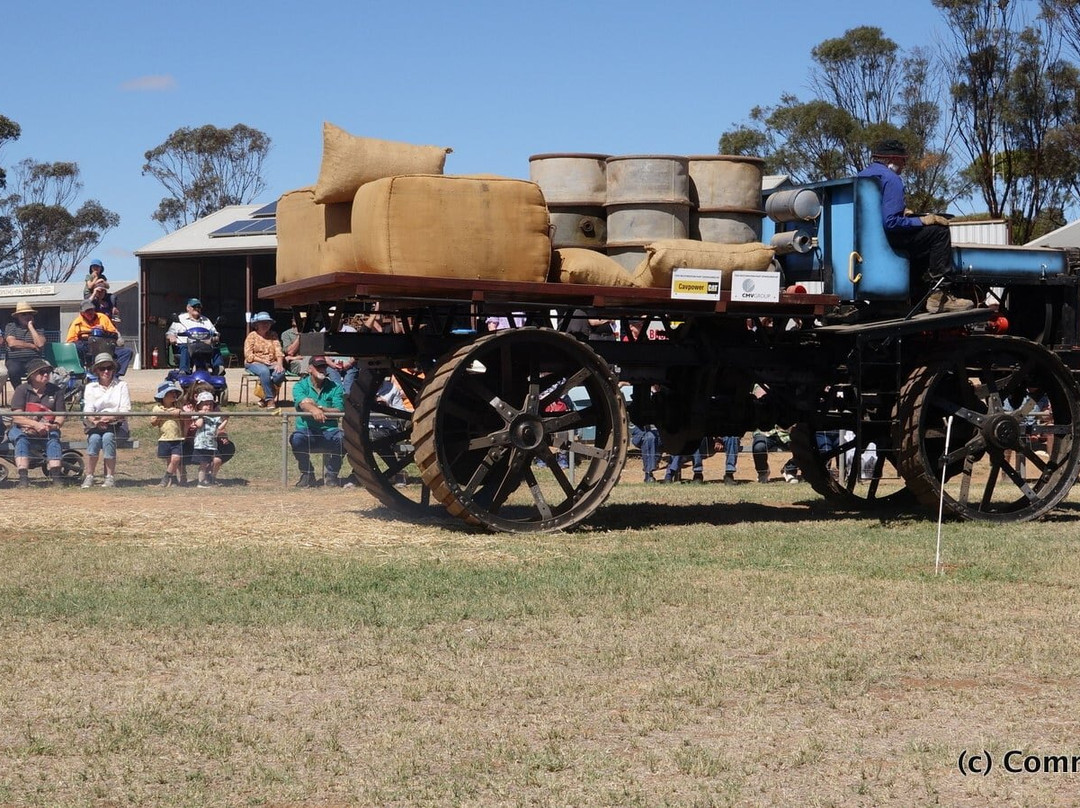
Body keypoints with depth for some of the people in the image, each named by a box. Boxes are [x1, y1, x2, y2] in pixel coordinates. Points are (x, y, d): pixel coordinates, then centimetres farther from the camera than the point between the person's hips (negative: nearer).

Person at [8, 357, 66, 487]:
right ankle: (23, 478, -44)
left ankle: (55, 477, -42)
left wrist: (55, 425, -22)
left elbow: (60, 416, 2)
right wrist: (36, 424, -25)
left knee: (54, 437, -30)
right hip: (21, 429, -2)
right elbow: (17, 417, -11)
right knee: (21, 439, -33)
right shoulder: (22, 390, -2)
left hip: (47, 430, 2)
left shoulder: (55, 391, 6)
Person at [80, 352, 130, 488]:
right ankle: (89, 477, -29)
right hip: (95, 426, 1)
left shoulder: (121, 385, 8)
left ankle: (110, 477, -30)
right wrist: (95, 421, -22)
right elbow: (87, 412, 1)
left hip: (116, 425, -1)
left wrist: (108, 418, -20)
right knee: (94, 438, -31)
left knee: (108, 437, -33)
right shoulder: (90, 387, 14)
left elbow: (125, 411, -3)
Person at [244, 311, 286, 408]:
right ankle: (270, 399, -30)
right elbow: (248, 355, -5)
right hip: (254, 363, -3)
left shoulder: (273, 335, 14)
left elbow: (278, 351, 2)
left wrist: (279, 364, -17)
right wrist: (262, 361, -17)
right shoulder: (252, 335, 5)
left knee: (281, 372, -30)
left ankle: (264, 397, -17)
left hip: (271, 363, 3)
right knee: (264, 371, -38)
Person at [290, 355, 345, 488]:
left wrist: (319, 408, -21)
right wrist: (314, 410, -43)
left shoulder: (335, 387, 8)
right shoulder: (300, 386, 4)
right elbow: (303, 403, -20)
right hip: (307, 431, -1)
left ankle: (331, 475, -6)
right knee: (296, 438, -34)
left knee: (342, 438, -30)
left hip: (329, 431, 1)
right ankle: (307, 475, -9)